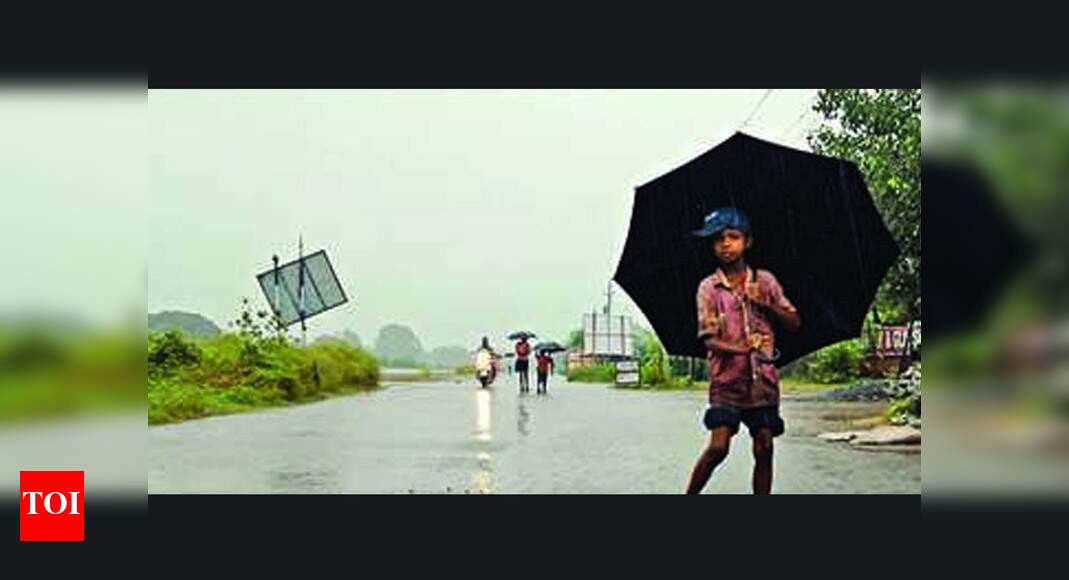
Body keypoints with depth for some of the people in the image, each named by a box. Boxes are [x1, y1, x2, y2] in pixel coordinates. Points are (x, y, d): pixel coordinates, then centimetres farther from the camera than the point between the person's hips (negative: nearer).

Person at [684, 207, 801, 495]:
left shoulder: (764, 281, 6)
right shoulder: (709, 287, -1)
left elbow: (795, 322, 8)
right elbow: (709, 339, -8)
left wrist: (765, 303, -8)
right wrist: (738, 349, -27)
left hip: (763, 377, 2)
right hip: (727, 377, -2)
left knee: (764, 448, 1)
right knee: (718, 446, -13)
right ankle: (689, 495, 4)